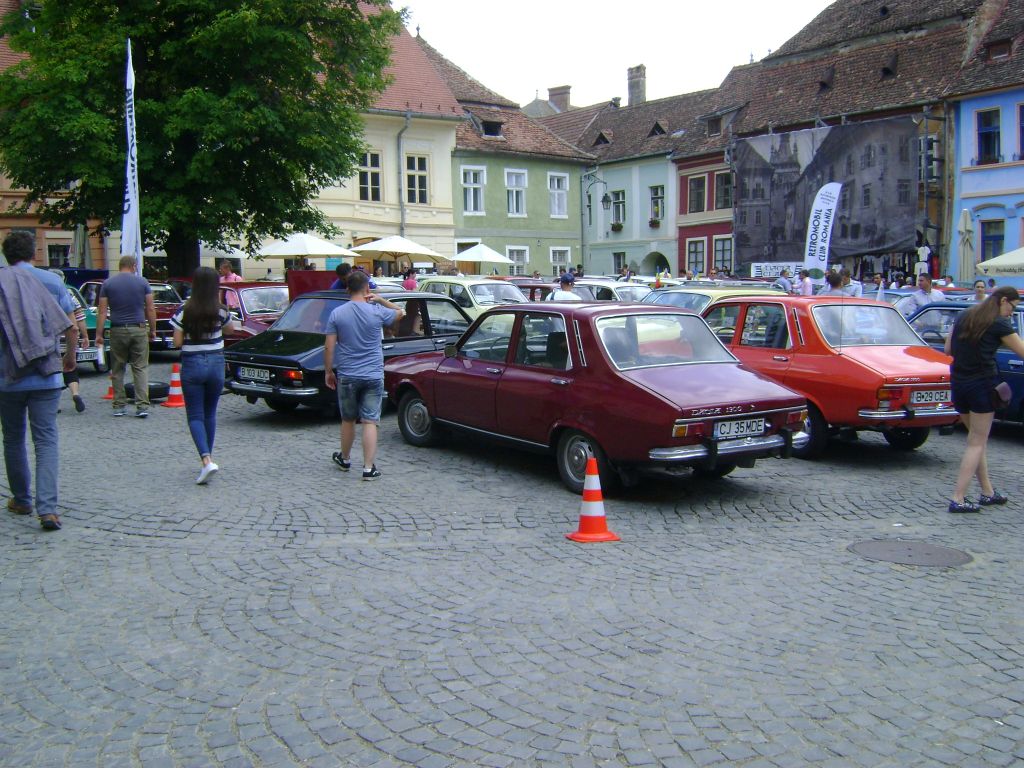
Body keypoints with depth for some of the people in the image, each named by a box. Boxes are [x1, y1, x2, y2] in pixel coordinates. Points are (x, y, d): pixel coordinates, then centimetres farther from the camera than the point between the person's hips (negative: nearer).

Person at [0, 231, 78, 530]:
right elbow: (72, 327, 2)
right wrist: (70, 356, 19)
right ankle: (47, 508, -13)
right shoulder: (53, 281, 0)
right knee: (46, 441, 0)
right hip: (46, 378, 0)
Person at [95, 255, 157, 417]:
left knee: (117, 370, 10)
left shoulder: (108, 284, 2)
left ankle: (119, 405, 12)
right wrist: (153, 330, 10)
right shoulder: (142, 282, 1)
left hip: (118, 331, 1)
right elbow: (151, 309, 1)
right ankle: (143, 405, -6)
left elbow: (102, 311, -1)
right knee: (141, 368, 2)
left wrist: (98, 334, 2)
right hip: (139, 329, 0)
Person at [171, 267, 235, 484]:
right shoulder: (221, 311, -4)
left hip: (192, 364, -2)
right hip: (216, 363, 2)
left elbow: (177, 342, -7)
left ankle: (206, 460, -18)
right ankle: (208, 456, 26)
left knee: (195, 415, 1)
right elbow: (231, 327, 17)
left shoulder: (185, 311, -9)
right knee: (210, 414, 17)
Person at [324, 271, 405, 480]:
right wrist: (380, 300, 10)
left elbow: (329, 347, -4)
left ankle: (345, 459, 34)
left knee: (348, 420, 18)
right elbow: (400, 313, 14)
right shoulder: (377, 312, -6)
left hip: (346, 376, 1)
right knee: (370, 422, 0)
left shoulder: (337, 314, -4)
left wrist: (328, 371, 6)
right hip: (373, 376, -1)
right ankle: (369, 468, -2)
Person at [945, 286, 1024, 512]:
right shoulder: (999, 324, -7)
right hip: (982, 384, -7)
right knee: (977, 443, -1)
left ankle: (987, 492, 24)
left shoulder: (962, 317, 11)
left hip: (958, 384, 7)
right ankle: (958, 499, -6)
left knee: (976, 439, 18)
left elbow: (948, 349, 14)